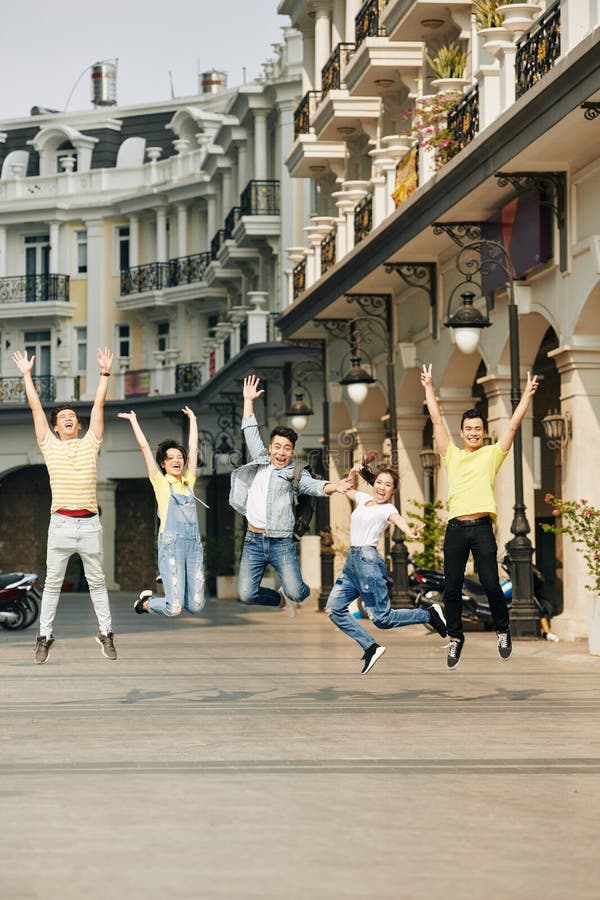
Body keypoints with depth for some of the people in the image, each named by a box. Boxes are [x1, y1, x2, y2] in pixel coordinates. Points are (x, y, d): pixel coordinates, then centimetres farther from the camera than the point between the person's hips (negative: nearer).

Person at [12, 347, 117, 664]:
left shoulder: (90, 444, 10)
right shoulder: (50, 446, 8)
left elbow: (99, 405, 9)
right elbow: (36, 408, 9)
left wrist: (105, 372, 7)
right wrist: (26, 375, 9)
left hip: (89, 524, 1)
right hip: (60, 523, -1)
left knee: (97, 581, 9)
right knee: (52, 582, 4)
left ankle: (105, 632, 17)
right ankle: (44, 636, 10)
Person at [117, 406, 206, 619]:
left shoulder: (188, 482, 17)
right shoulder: (160, 482, 6)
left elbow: (193, 448, 23)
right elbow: (144, 447, 5)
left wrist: (193, 420, 31)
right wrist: (133, 420, 13)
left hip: (194, 544, 5)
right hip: (171, 543, -5)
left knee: (196, 605, -1)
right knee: (174, 608, -12)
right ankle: (146, 601, 19)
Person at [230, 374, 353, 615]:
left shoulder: (295, 474, 3)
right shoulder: (260, 461, 13)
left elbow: (314, 486, -15)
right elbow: (250, 432, 22)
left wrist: (335, 486, -36)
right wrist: (248, 400, 23)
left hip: (282, 542, -3)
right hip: (254, 541, 3)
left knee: (296, 592, -15)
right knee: (246, 595, -7)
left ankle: (291, 596, 25)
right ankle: (281, 600, 25)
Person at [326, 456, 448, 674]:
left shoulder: (388, 509, -6)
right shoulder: (363, 498, 14)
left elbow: (398, 519, -30)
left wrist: (409, 531, -52)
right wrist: (354, 473, 14)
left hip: (368, 559, -8)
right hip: (352, 559, 8)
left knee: (382, 618, -9)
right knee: (334, 608, 1)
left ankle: (430, 614, 9)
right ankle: (371, 647, 8)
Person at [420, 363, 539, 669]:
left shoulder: (492, 454, 11)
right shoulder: (451, 455, 14)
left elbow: (513, 425, 8)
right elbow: (436, 420, 16)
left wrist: (527, 394, 6)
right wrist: (429, 387, 18)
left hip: (482, 527, -2)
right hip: (455, 528, 2)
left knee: (491, 584, -4)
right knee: (452, 588, 3)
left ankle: (503, 631, 17)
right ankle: (455, 638, 15)